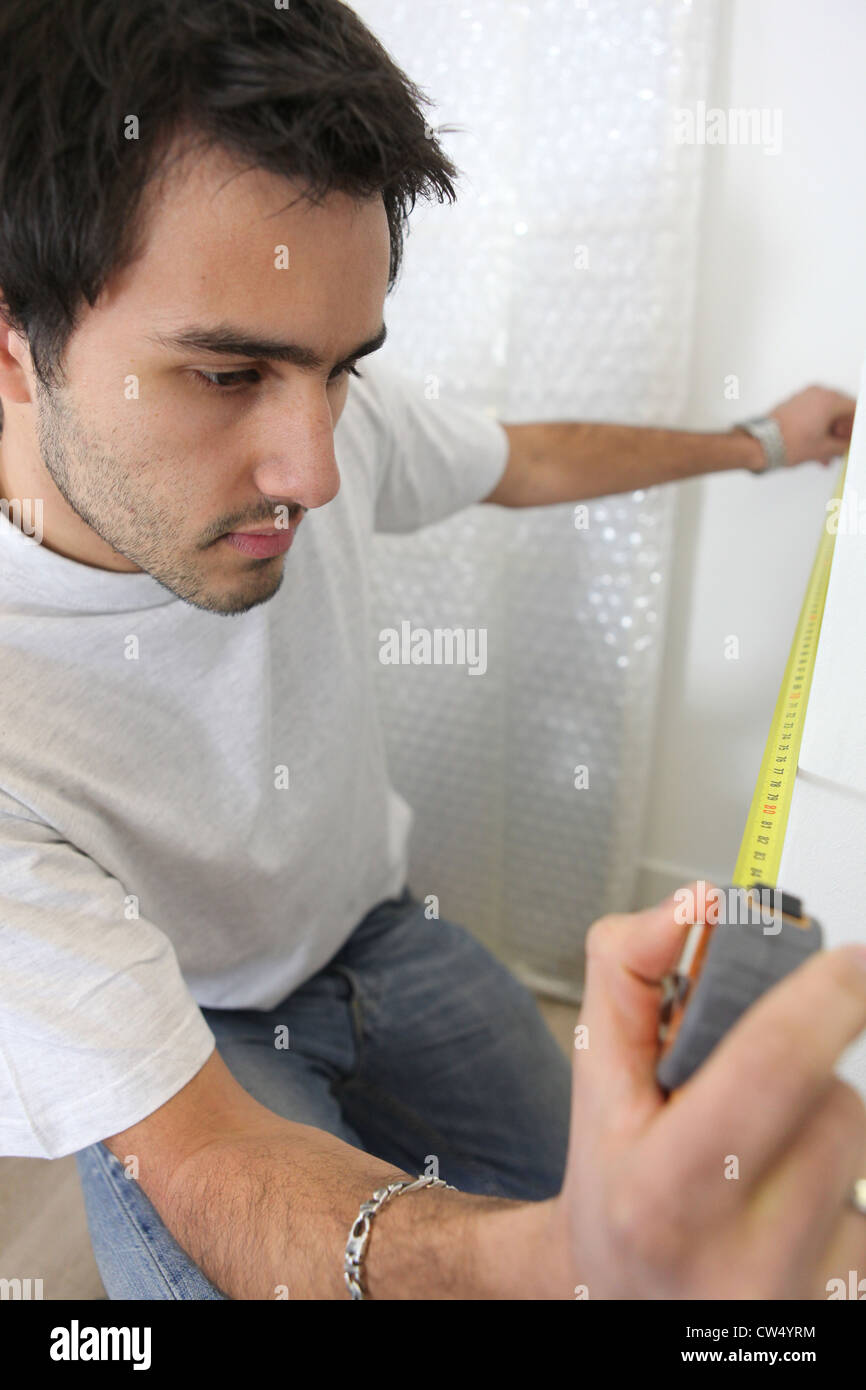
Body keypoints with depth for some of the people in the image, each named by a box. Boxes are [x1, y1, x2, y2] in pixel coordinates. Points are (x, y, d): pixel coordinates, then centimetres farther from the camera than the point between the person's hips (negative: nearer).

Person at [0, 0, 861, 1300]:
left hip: (369, 929, 5)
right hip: (173, 1040, -4)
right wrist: (557, 1258, -55)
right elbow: (198, 1164, -34)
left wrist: (761, 441, 15)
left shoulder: (340, 410, -20)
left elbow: (529, 461, 3)